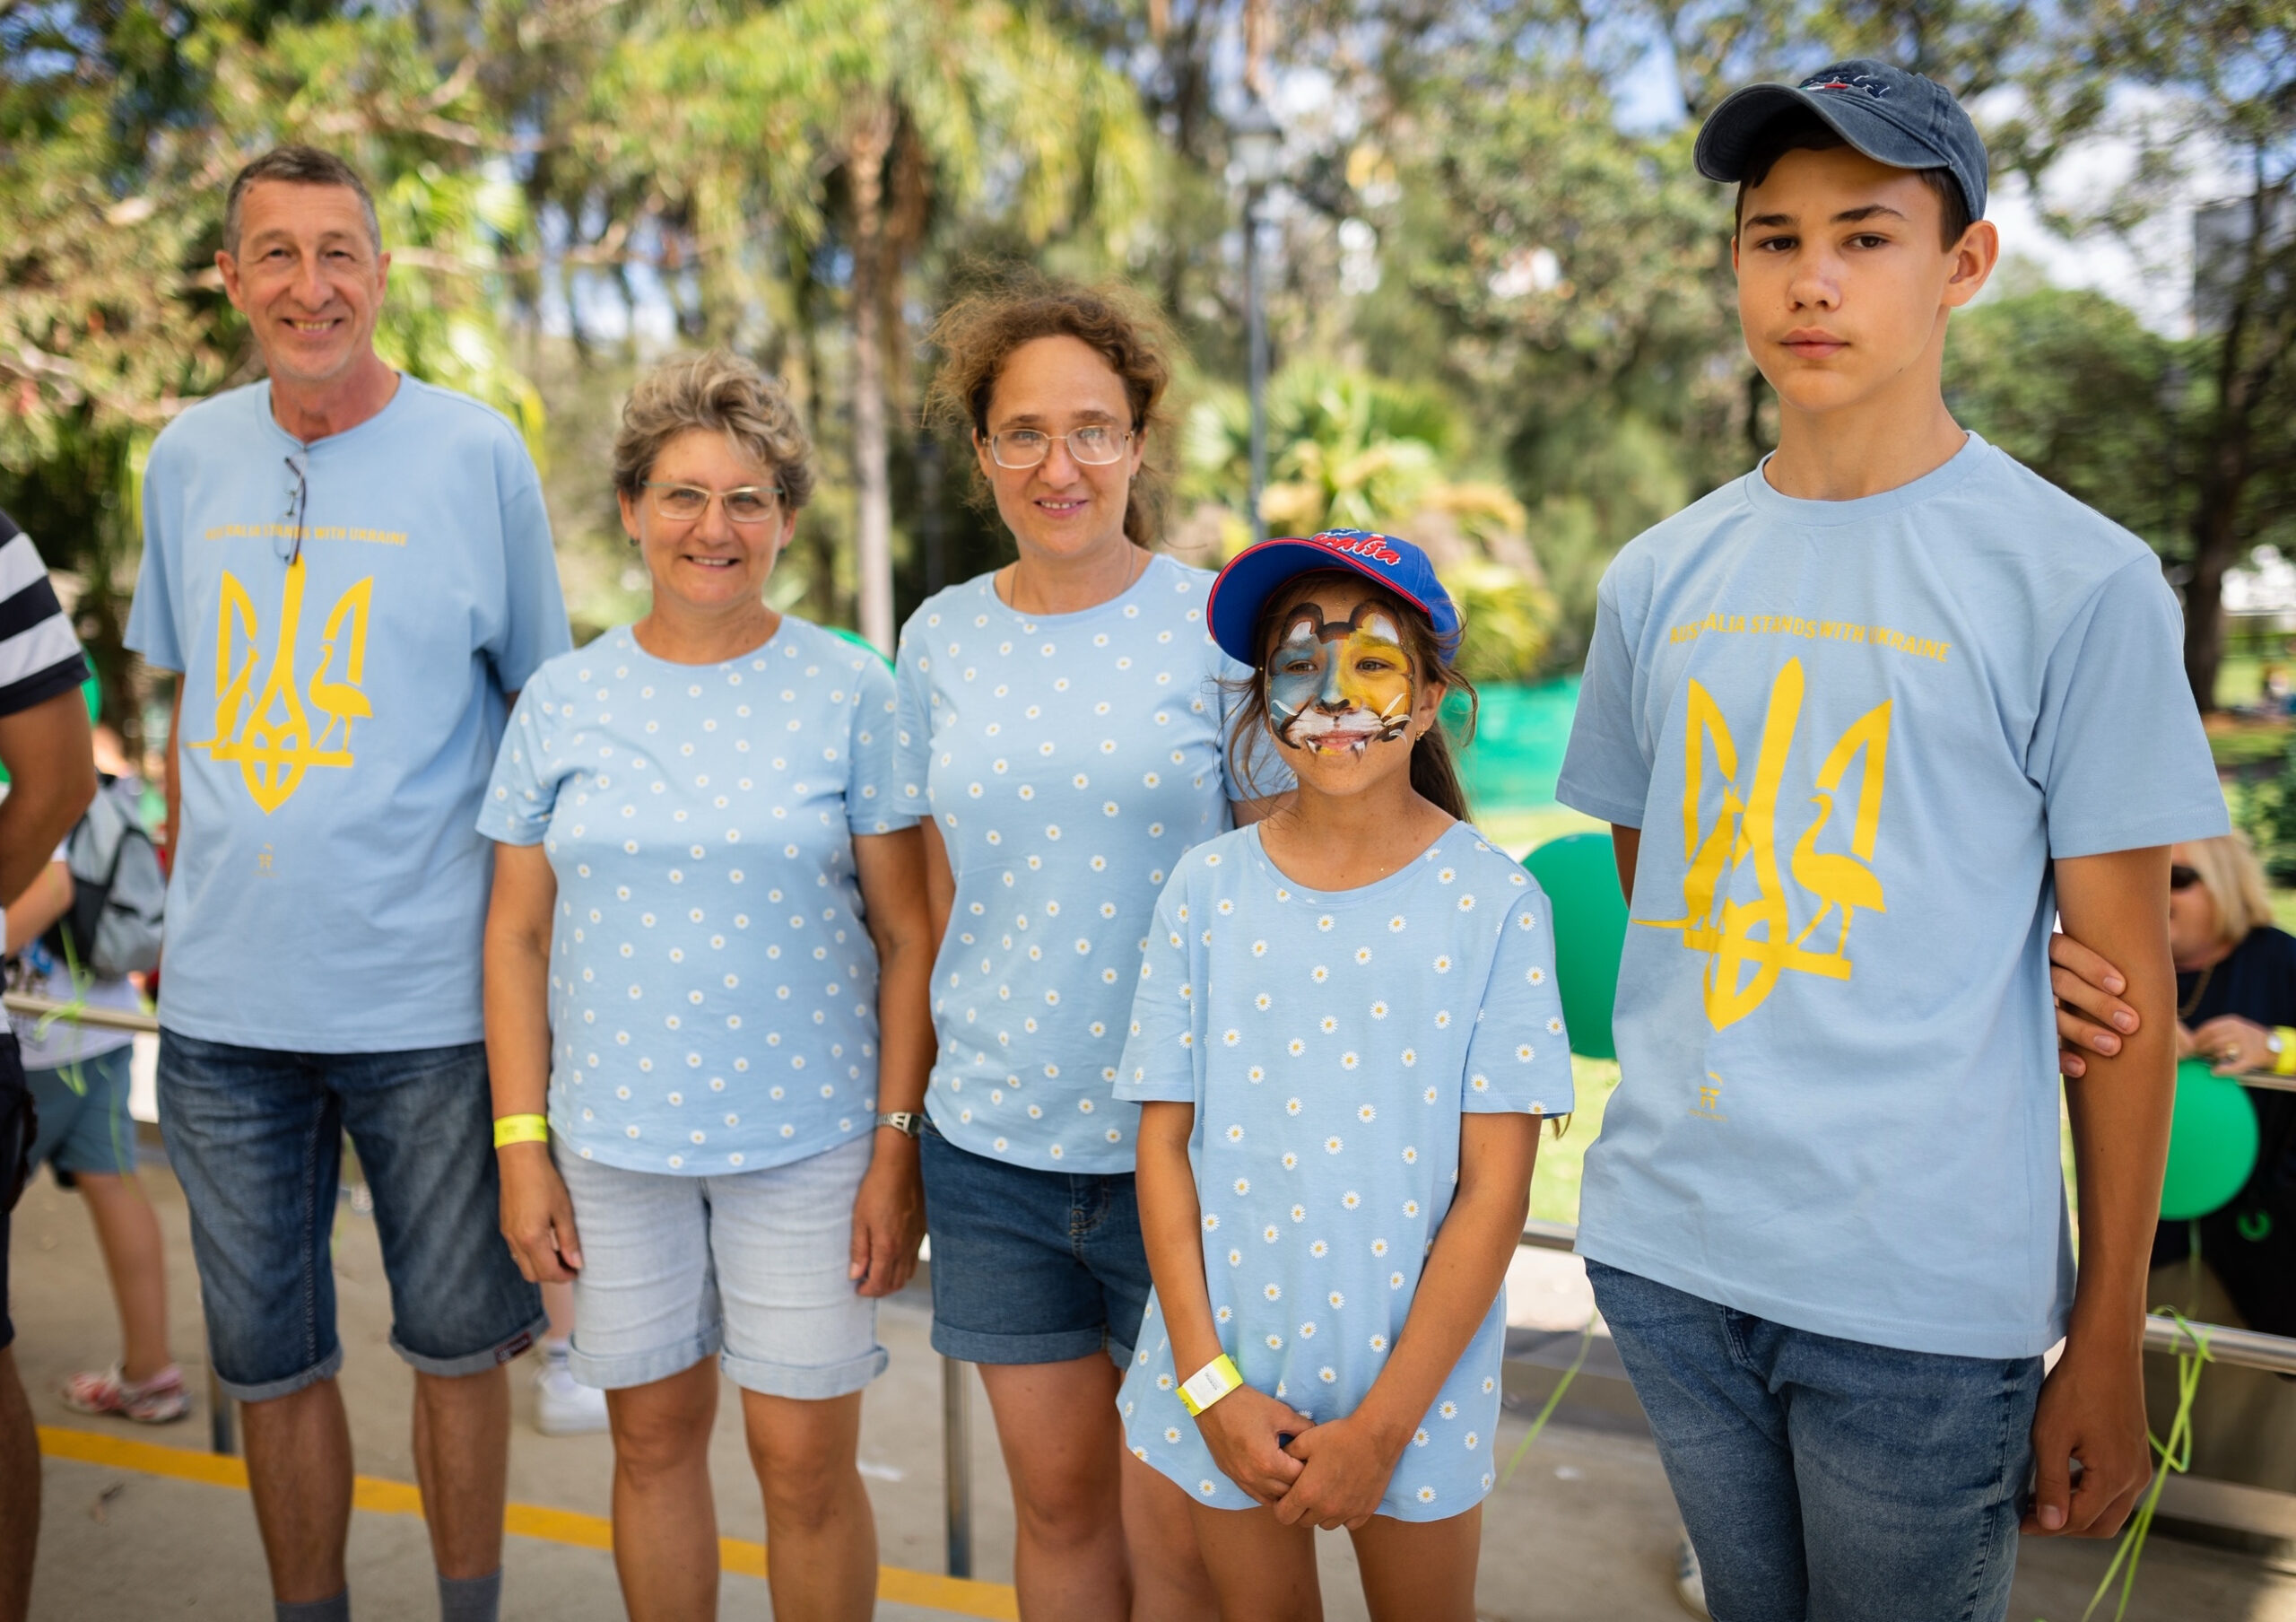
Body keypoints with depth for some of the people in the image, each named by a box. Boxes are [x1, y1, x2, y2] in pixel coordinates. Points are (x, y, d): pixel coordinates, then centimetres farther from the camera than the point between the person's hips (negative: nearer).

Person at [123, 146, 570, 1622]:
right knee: (270, 1363, 14)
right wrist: (184, 909, 14)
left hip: (433, 1001, -3)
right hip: (226, 1004, 3)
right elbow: (192, 708, 17)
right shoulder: (186, 460, 6)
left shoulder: (477, 453, -4)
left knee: (458, 1344, 11)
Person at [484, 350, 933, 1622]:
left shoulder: (849, 693, -3)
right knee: (653, 1440, 15)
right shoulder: (563, 699, 3)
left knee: (806, 1460, 3)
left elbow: (907, 934, -3)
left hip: (806, 1138, -2)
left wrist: (897, 1146, -7)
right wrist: (520, 1145, 2)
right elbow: (517, 935, 7)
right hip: (615, 1139, 3)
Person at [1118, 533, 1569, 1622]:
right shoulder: (1208, 890, -4)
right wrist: (1209, 1383, -7)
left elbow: (1494, 1188, -10)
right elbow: (1164, 1144, -1)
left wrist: (1380, 1423, -11)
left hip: (1412, 1376, -1)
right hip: (1226, 1361, 2)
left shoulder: (1494, 905, -10)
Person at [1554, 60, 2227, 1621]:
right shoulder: (1657, 580, 6)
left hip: (1925, 1287, -4)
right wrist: (1698, 1100, 7)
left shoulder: (2080, 579, -6)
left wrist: (2111, 1335, -4)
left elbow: (2124, 980, -5)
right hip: (1664, 1250, 4)